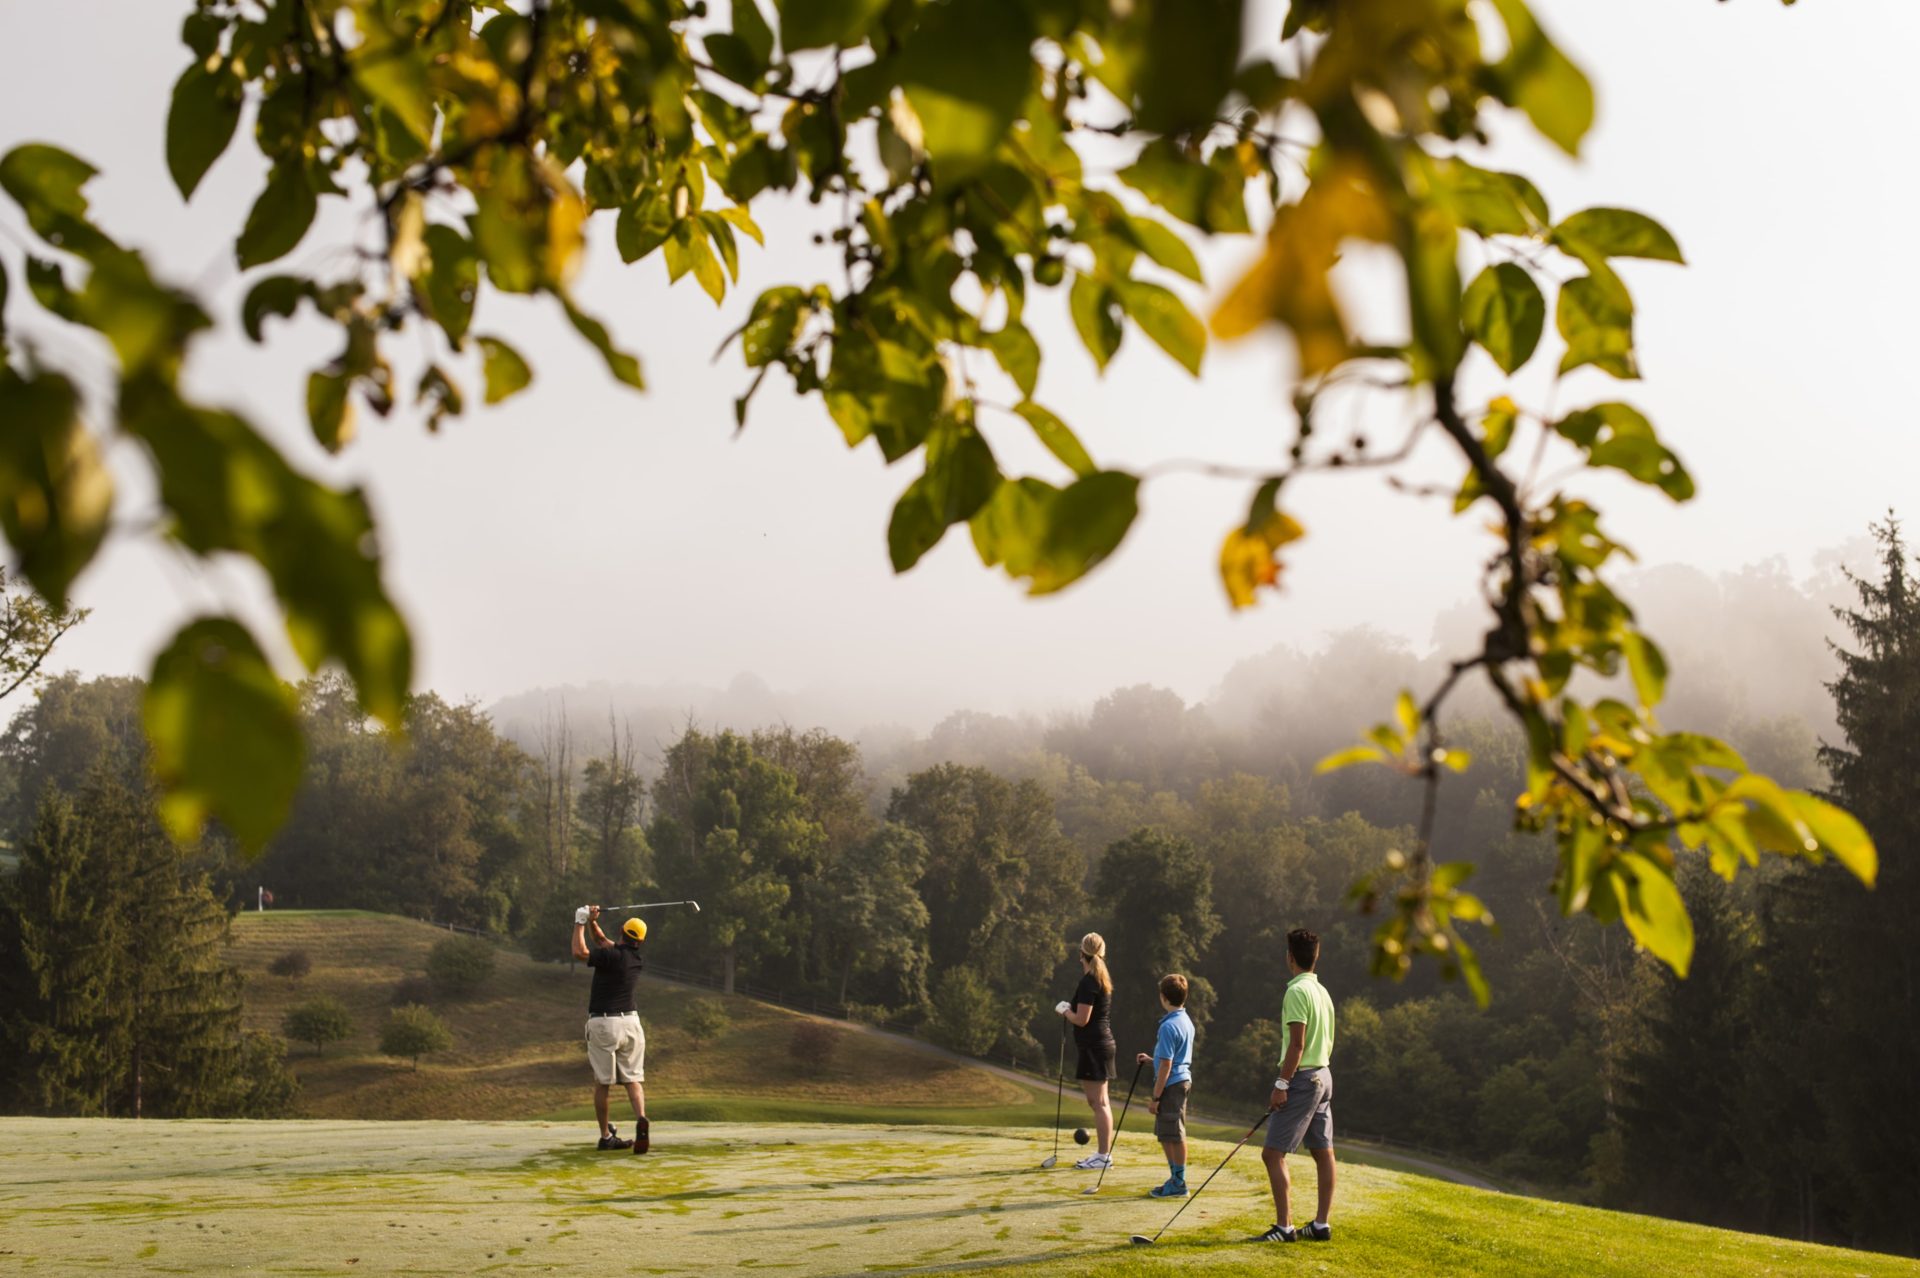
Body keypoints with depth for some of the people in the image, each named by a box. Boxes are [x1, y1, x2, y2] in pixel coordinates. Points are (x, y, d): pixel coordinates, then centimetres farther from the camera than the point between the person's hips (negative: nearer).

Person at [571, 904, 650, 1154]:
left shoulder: (613, 956, -14)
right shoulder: (635, 959, 8)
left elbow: (579, 952, -18)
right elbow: (605, 942, 21)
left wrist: (580, 923, -6)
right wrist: (593, 923, 11)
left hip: (602, 1024, -5)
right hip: (630, 1022, 5)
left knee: (602, 1082, 7)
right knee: (632, 1079, 3)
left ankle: (606, 1136, 10)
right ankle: (641, 1119, -23)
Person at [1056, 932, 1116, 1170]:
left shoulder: (1089, 982, -15)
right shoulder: (1102, 980, 14)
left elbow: (1082, 1019, -18)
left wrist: (1064, 1010, -1)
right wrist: (1070, 1009, 15)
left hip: (1094, 1045, -10)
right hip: (1100, 1043, 10)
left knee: (1098, 1101, -8)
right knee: (1097, 1101, 15)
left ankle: (1104, 1155, -7)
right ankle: (1103, 1152, 20)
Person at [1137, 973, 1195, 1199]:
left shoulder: (1169, 1026, -19)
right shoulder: (1186, 1021, 10)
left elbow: (1166, 1065, -20)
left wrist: (1155, 1097, -16)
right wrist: (1151, 1059, 24)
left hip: (1171, 1085, -10)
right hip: (1182, 1080, 10)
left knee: (1174, 1136, -1)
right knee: (1166, 1135, 18)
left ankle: (1178, 1184, 7)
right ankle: (1175, 1180, 25)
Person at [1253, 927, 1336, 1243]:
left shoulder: (1297, 991, -14)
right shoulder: (1323, 991, 13)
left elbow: (1297, 1044, -19)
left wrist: (1281, 1084, -19)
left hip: (1303, 1078, -10)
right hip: (1323, 1075, 10)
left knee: (1273, 1152, -7)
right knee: (1323, 1152, 10)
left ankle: (1284, 1226, -10)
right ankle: (1321, 1225, 14)